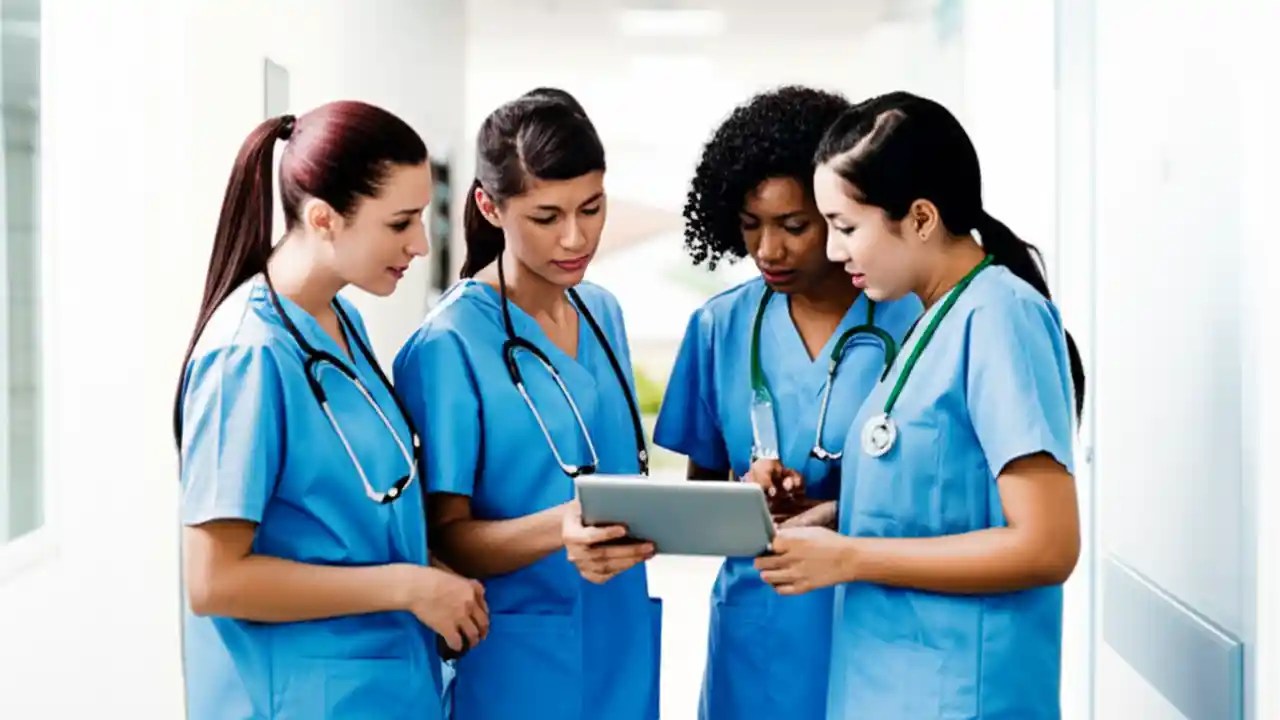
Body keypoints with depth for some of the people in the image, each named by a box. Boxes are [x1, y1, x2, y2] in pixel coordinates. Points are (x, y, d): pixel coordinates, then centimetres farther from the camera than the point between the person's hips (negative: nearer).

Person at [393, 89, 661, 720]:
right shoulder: (451, 344, -15)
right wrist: (557, 531, -30)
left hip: (622, 644, 6)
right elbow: (445, 538, -15)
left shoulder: (604, 313, 5)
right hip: (519, 662, -6)